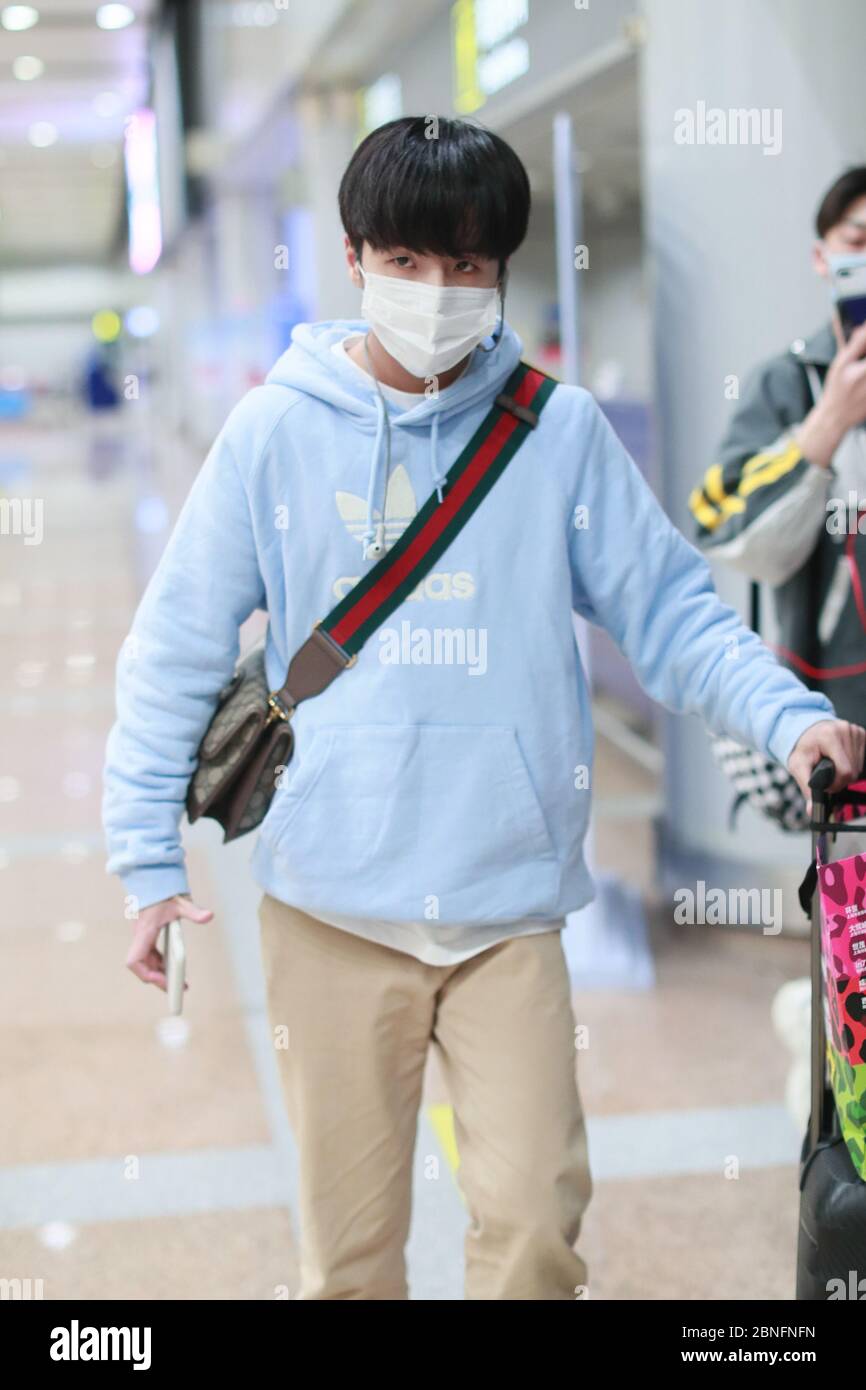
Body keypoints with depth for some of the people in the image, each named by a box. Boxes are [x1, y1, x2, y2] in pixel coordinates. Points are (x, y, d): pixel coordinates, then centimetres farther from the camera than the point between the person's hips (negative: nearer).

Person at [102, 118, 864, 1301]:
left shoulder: (561, 431, 2)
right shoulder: (277, 430, 2)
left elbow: (669, 611, 1)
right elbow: (179, 649, 4)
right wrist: (148, 858, 0)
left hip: (510, 903, 0)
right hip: (331, 905, 0)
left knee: (535, 1221, -3)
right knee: (350, 1240, 9)